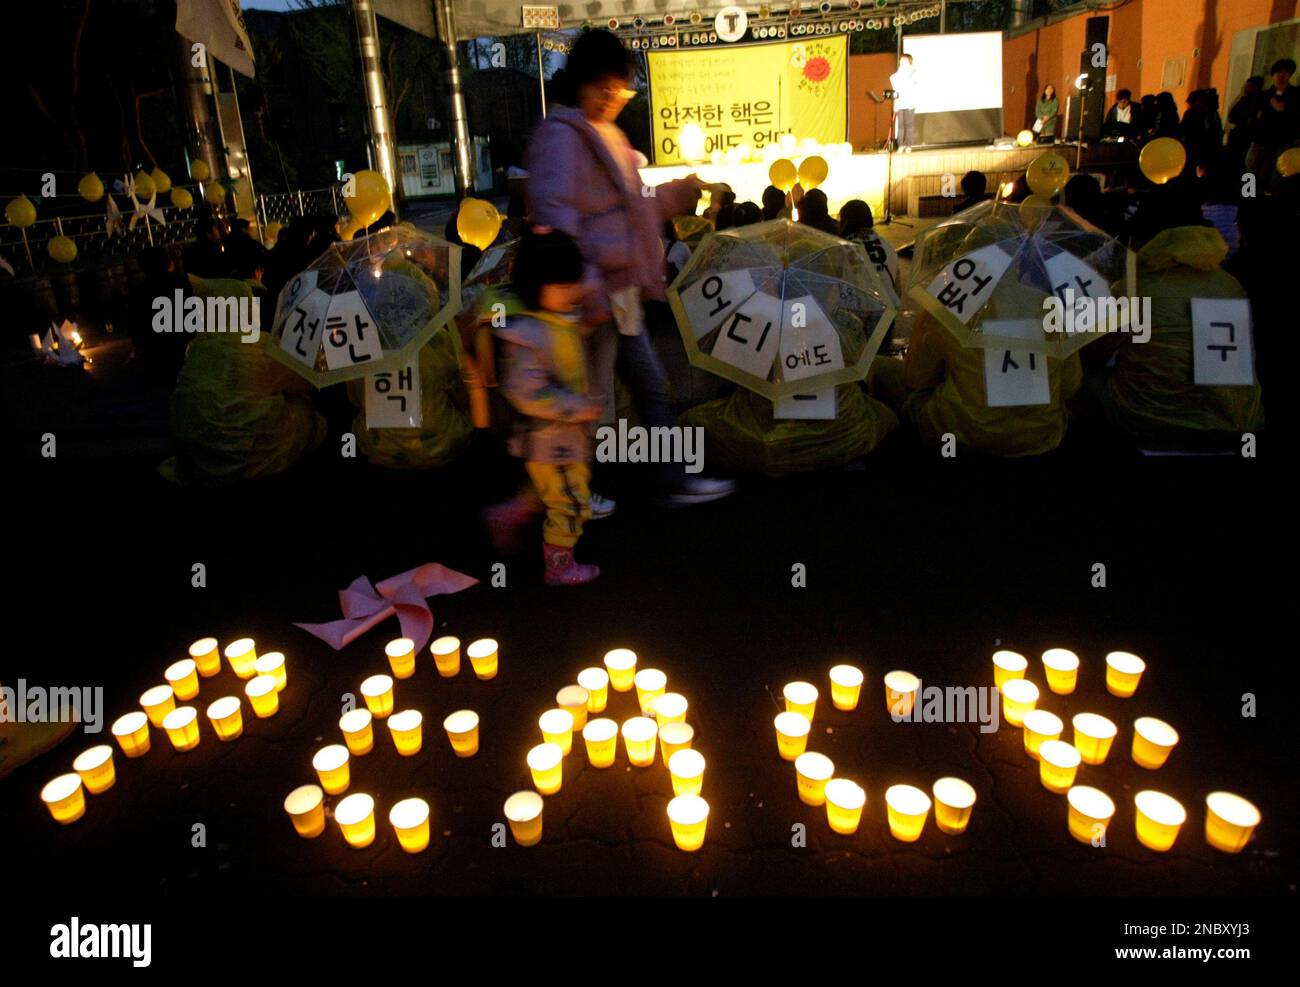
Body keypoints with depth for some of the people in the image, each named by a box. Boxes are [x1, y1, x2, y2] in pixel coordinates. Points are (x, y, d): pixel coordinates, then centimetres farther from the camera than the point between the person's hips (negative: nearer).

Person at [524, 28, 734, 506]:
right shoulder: (561, 134, -12)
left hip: (619, 292, 10)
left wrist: (681, 192, 16)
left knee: (650, 386, 15)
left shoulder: (608, 135, 17)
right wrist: (586, 291, -27)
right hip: (594, 294, -10)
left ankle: (676, 481, 26)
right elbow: (555, 219, -22)